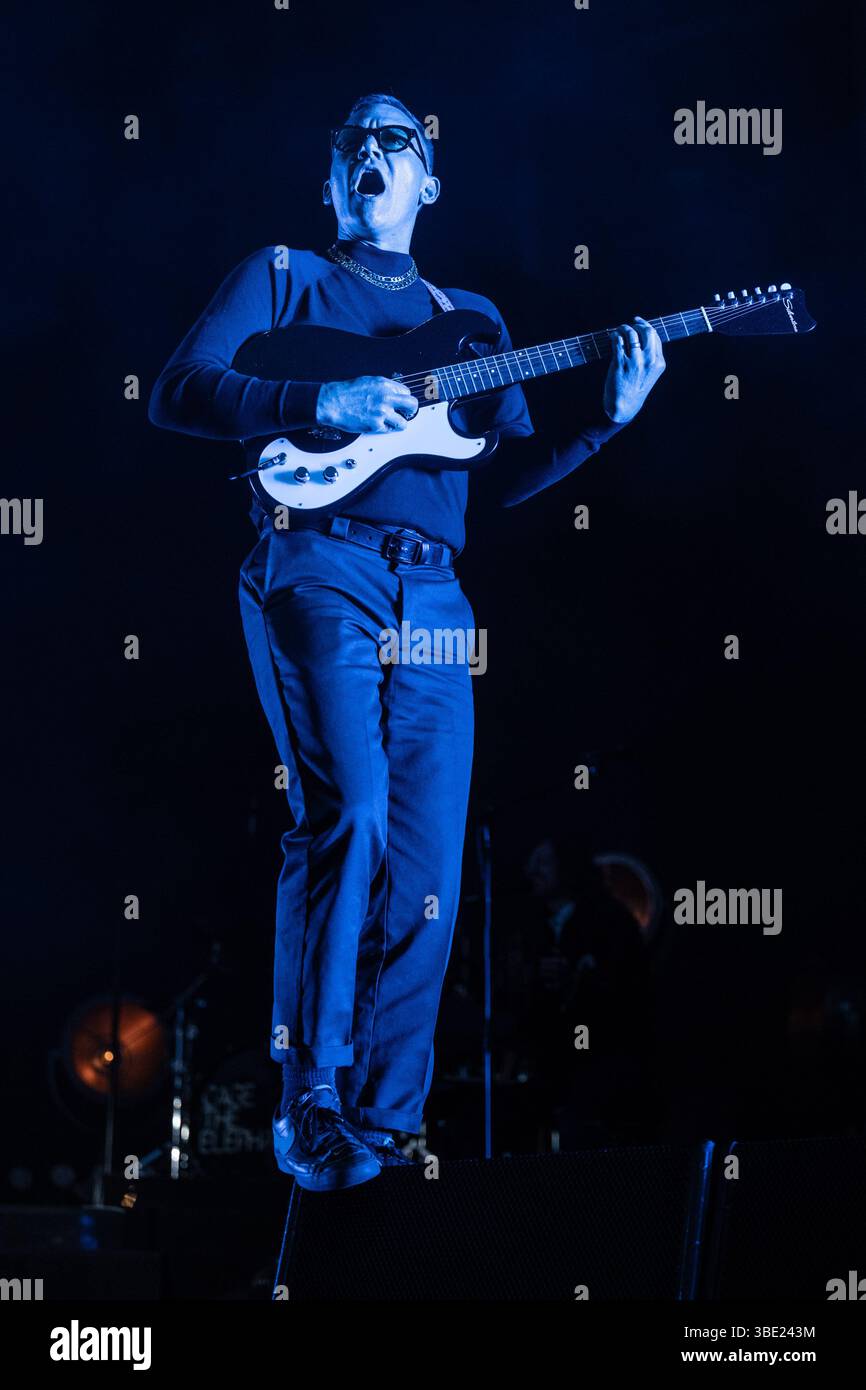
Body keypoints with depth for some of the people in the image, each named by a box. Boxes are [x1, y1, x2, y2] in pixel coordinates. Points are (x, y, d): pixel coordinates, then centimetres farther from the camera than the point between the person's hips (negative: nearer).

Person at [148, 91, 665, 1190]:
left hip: (433, 598, 5)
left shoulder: (470, 317, 26)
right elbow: (174, 394, 1)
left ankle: (376, 1128, 5)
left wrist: (611, 416, 2)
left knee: (425, 874, -2)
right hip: (319, 571, -4)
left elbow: (513, 476, 19)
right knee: (350, 817, -23)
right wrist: (321, 403, -13)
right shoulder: (282, 276, 14)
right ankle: (310, 1101, -14)